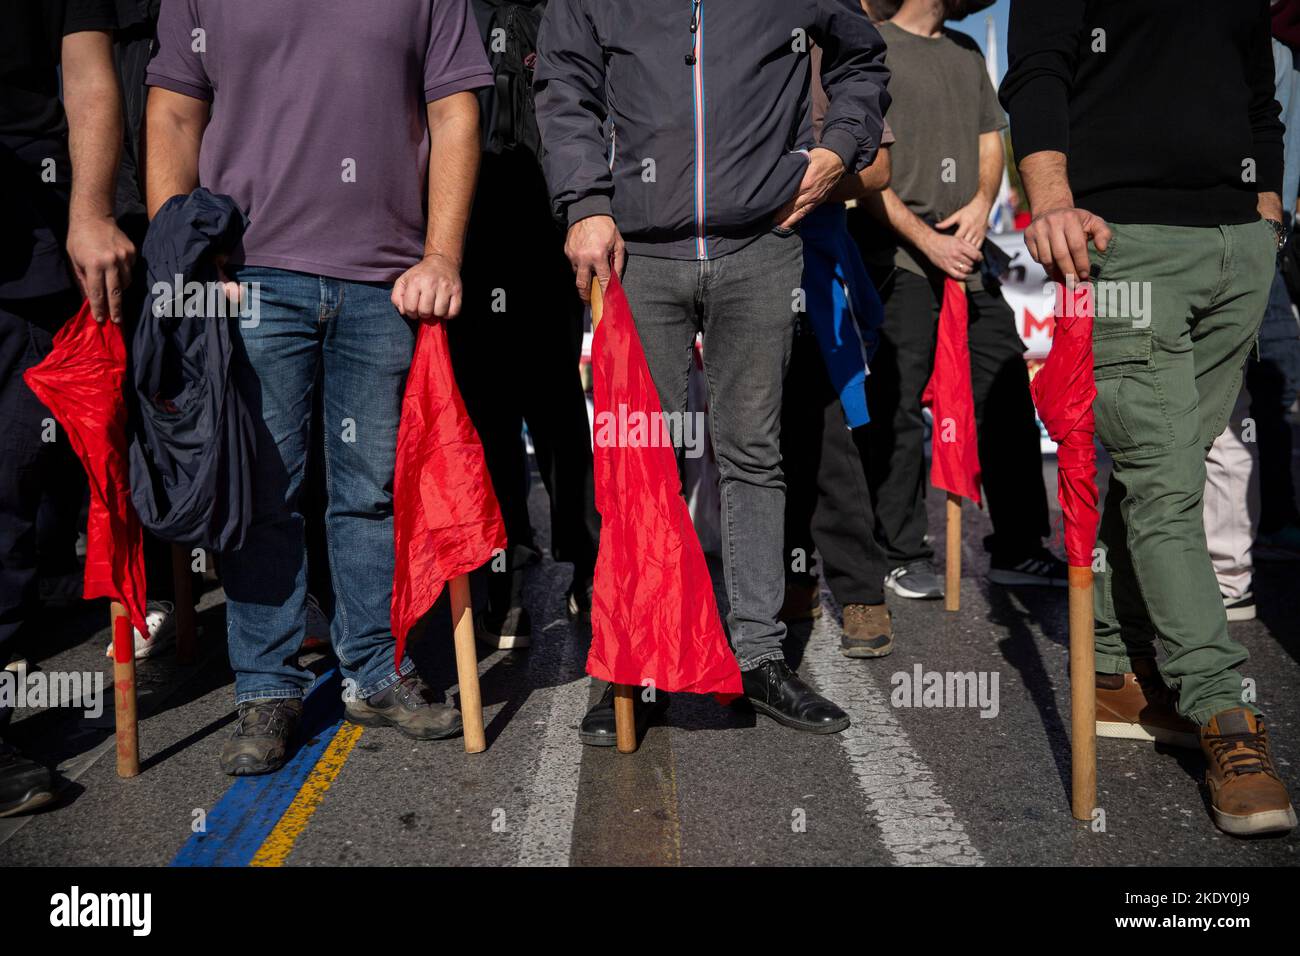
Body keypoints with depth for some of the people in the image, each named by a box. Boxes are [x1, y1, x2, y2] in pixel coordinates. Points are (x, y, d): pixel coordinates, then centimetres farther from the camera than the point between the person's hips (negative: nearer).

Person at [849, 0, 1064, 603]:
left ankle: (1017, 550, 13)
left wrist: (982, 202, 0)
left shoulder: (967, 52, 22)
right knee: (898, 413, -4)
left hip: (967, 258, 7)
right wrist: (926, 240, -13)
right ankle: (904, 556, 7)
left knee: (1008, 398, 4)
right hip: (898, 262, -6)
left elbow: (991, 142, 22)